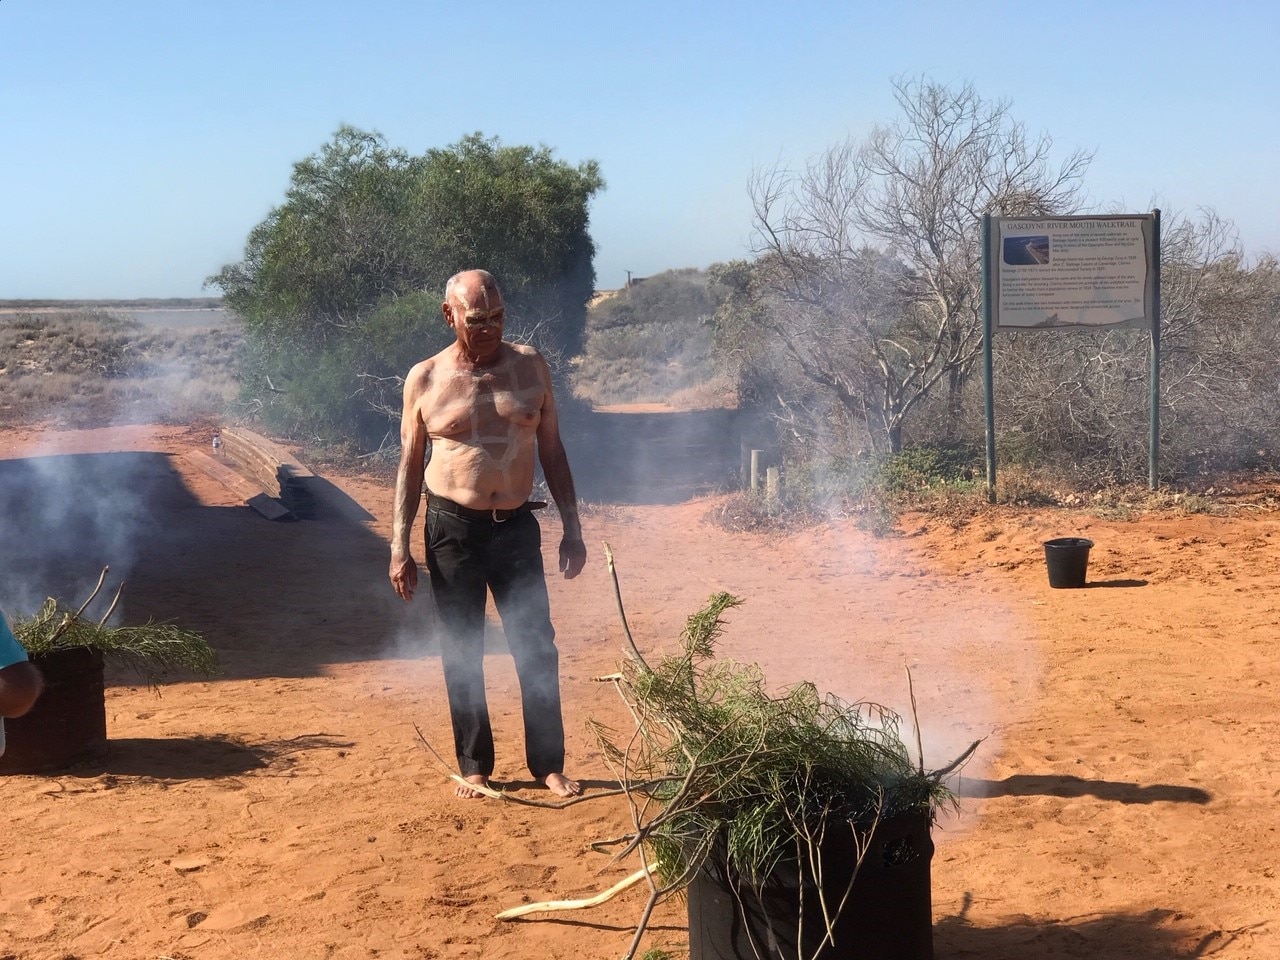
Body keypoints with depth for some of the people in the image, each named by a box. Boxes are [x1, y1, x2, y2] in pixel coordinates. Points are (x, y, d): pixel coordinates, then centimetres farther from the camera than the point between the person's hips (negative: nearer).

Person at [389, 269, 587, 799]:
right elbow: (410, 466, 4)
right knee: (461, 653, 7)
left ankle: (548, 764, 14)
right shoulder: (425, 379, -1)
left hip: (516, 527, 1)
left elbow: (551, 450, 7)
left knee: (537, 648, 3)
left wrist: (572, 528, 5)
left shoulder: (529, 365, 2)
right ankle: (474, 767, 20)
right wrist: (400, 547, 0)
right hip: (453, 530, -1)